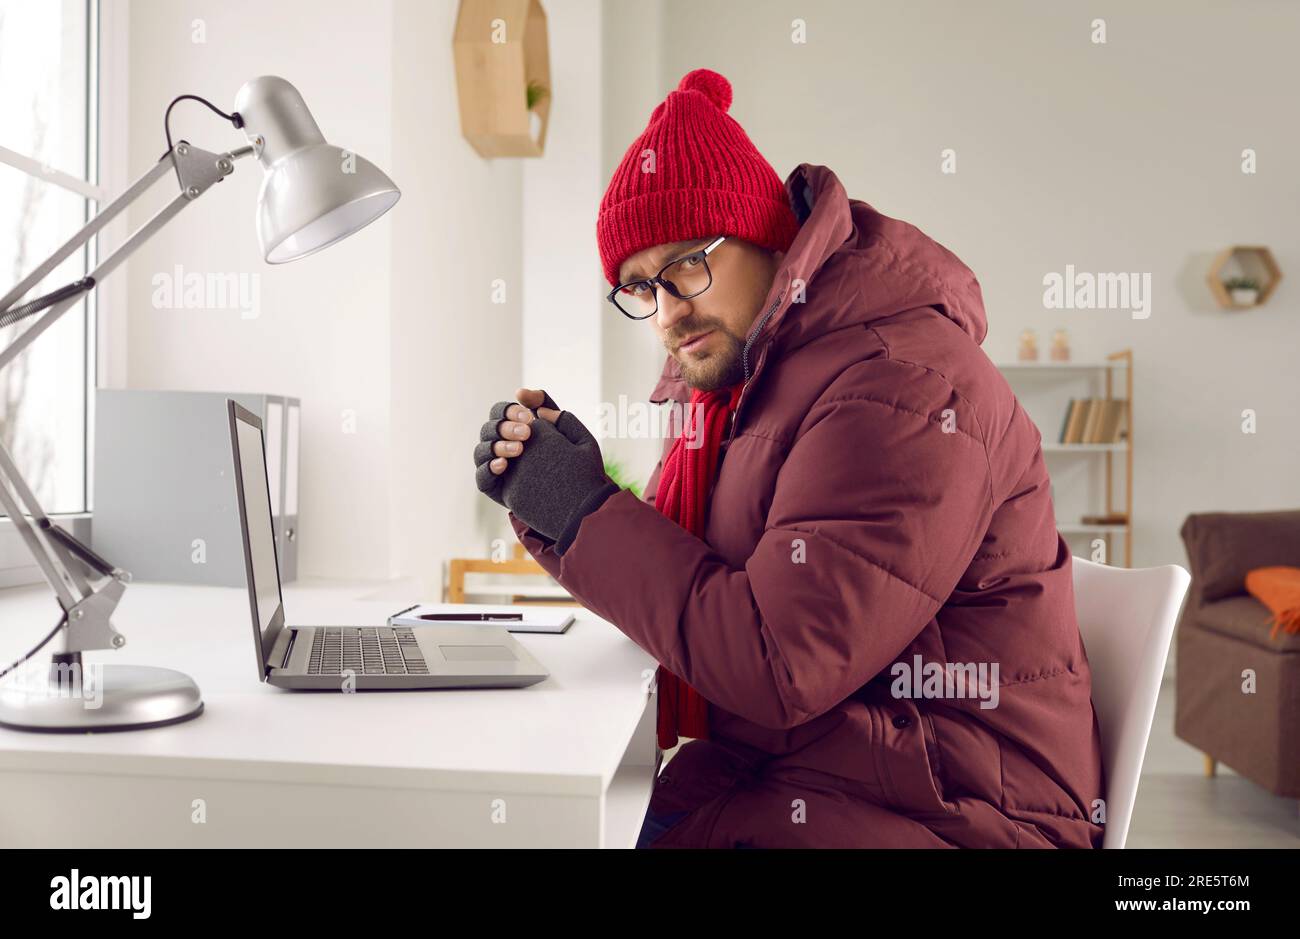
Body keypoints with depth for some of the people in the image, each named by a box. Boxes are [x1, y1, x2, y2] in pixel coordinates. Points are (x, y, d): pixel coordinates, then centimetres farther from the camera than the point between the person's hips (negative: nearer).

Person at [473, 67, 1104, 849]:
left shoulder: (896, 384, -20)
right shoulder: (745, 381, 9)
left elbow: (779, 665, -24)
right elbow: (689, 594, 10)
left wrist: (587, 514, -17)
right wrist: (551, 502, -5)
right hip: (773, 776, 8)